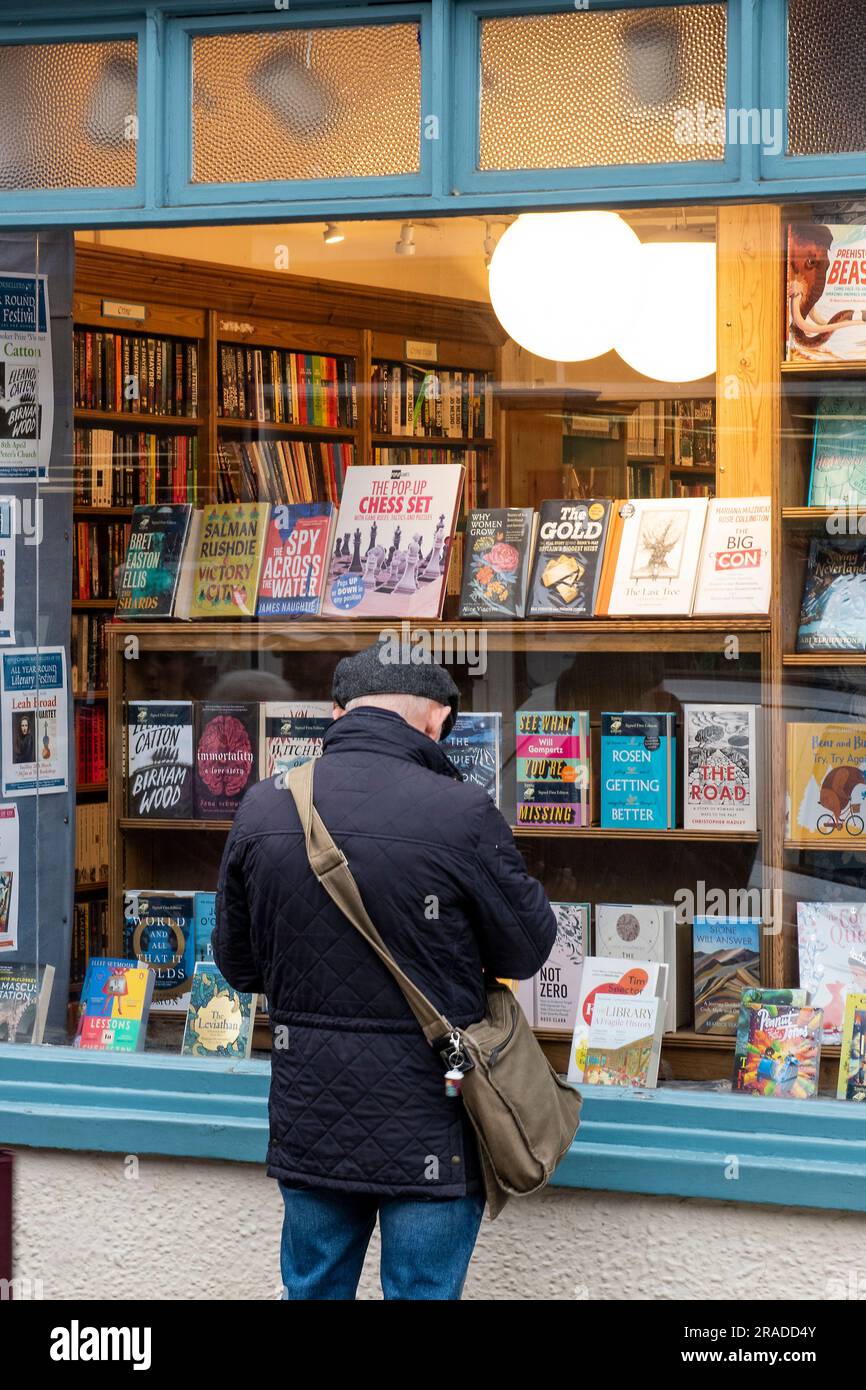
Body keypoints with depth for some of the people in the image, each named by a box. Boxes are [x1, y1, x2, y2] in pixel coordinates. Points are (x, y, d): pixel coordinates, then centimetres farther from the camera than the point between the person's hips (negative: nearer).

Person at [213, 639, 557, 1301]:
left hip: (309, 1120, 4)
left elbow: (238, 963, 6)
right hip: (429, 1131, -4)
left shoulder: (263, 808, -4)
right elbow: (529, 950, -7)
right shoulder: (462, 812, -18)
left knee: (313, 1289, 19)